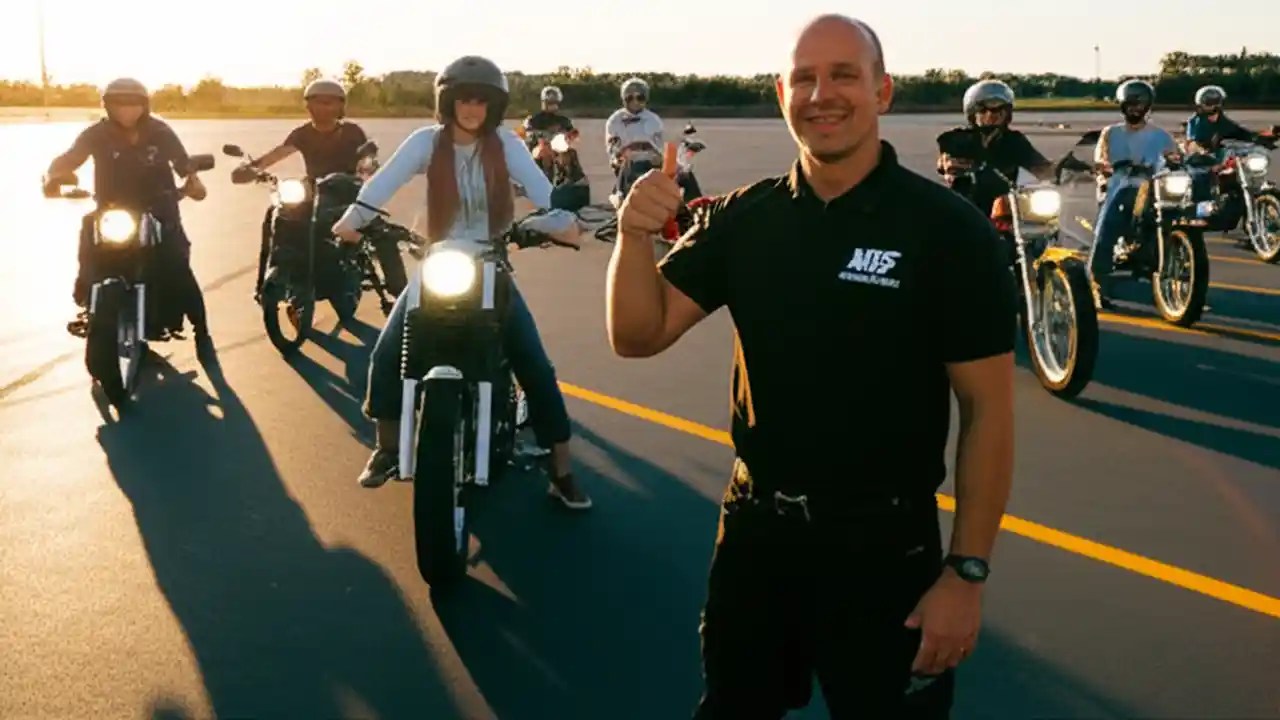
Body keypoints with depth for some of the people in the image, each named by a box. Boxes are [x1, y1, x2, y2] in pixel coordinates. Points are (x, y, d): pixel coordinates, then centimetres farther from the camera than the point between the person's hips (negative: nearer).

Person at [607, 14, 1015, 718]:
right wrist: (635, 236, -21)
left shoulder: (949, 229, -13)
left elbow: (987, 408, -12)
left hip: (885, 548, -4)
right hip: (755, 532, 4)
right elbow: (640, 336, -3)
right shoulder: (741, 218, -1)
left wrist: (966, 571, -13)